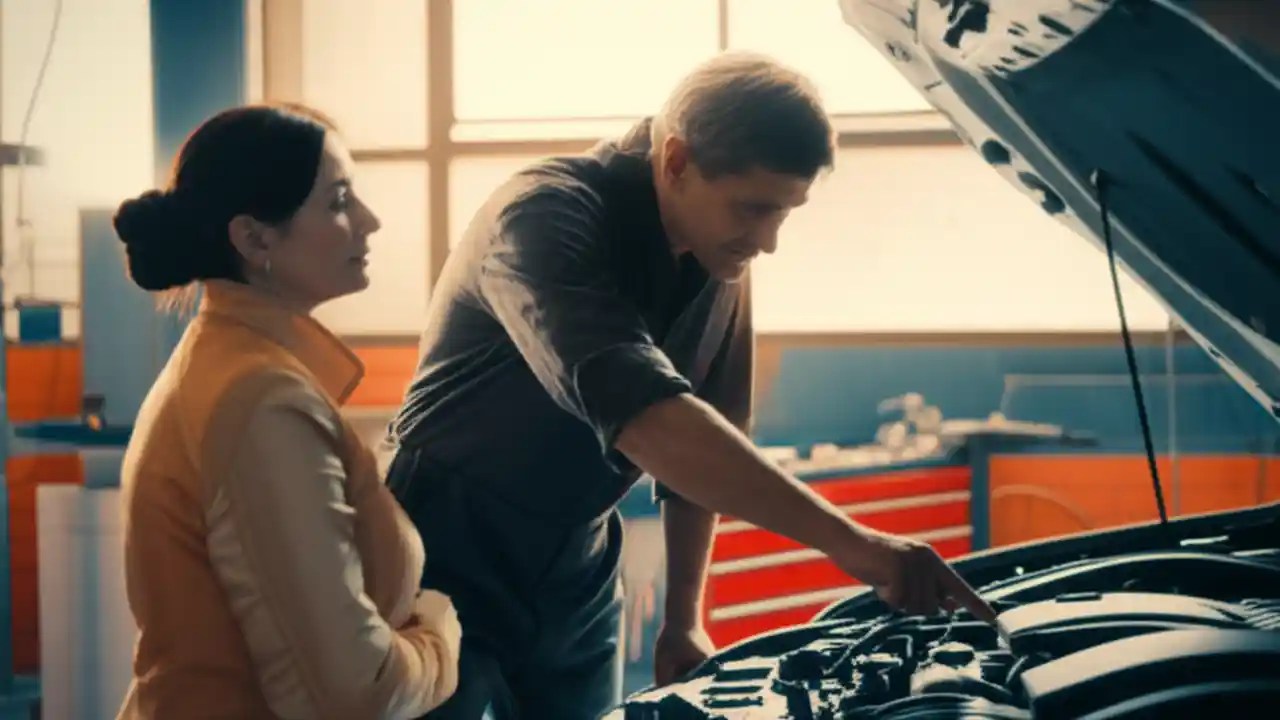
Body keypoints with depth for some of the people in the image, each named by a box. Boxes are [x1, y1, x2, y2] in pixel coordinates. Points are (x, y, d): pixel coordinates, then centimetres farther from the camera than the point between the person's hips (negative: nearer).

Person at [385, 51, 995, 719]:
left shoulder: (719, 266, -3)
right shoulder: (544, 218, -26)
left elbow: (702, 444, 9)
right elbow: (644, 415, -40)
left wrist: (682, 620, 6)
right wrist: (847, 541, -45)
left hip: (574, 572, 7)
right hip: (453, 559, -6)